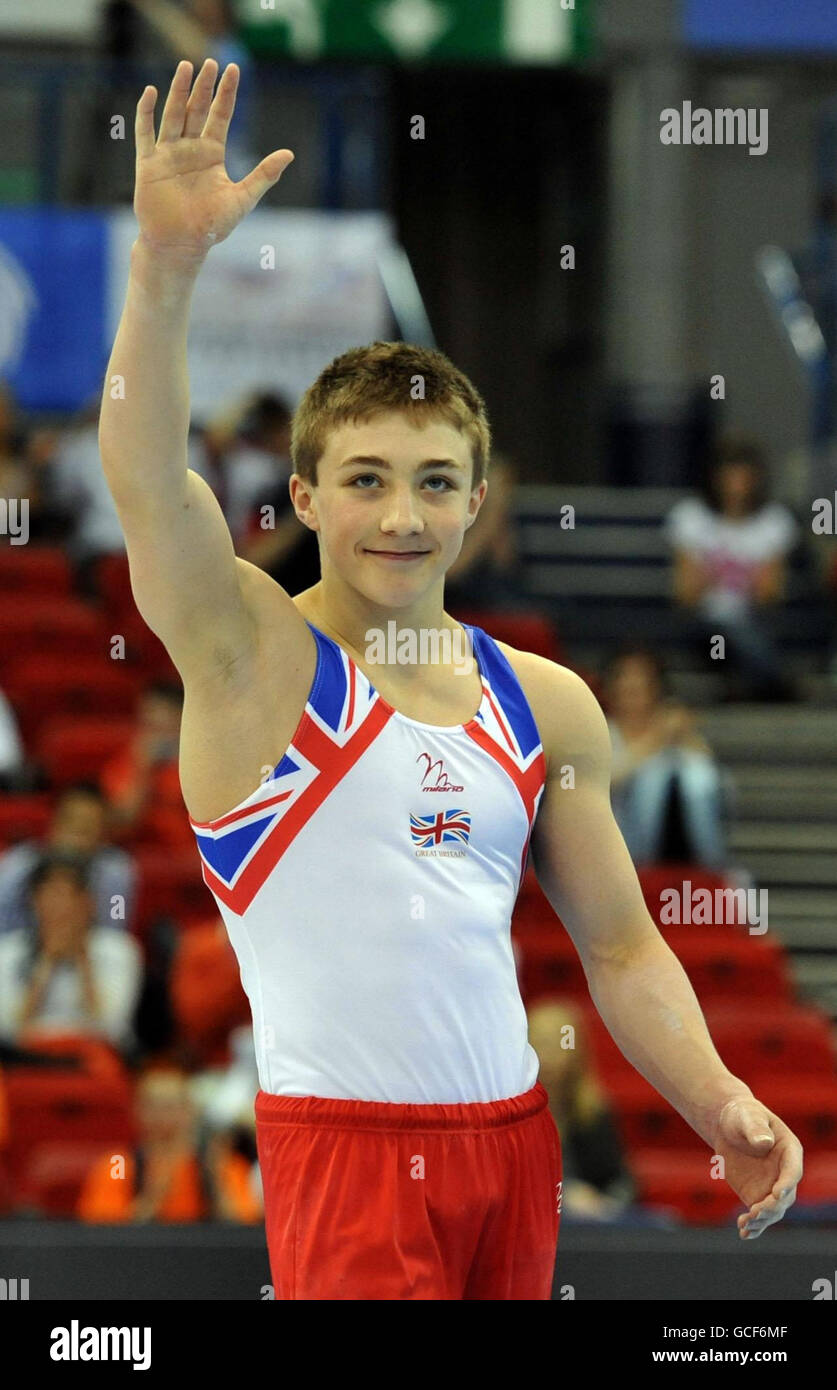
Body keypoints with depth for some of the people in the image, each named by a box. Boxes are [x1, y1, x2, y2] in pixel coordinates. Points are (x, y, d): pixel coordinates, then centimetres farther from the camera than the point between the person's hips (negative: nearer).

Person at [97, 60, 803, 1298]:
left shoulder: (545, 704, 11)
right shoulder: (255, 655, -2)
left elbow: (620, 947, 16)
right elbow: (145, 476, -20)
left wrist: (720, 1106, 1)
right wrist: (169, 263, -33)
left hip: (516, 1143, 5)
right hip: (341, 1141, -5)